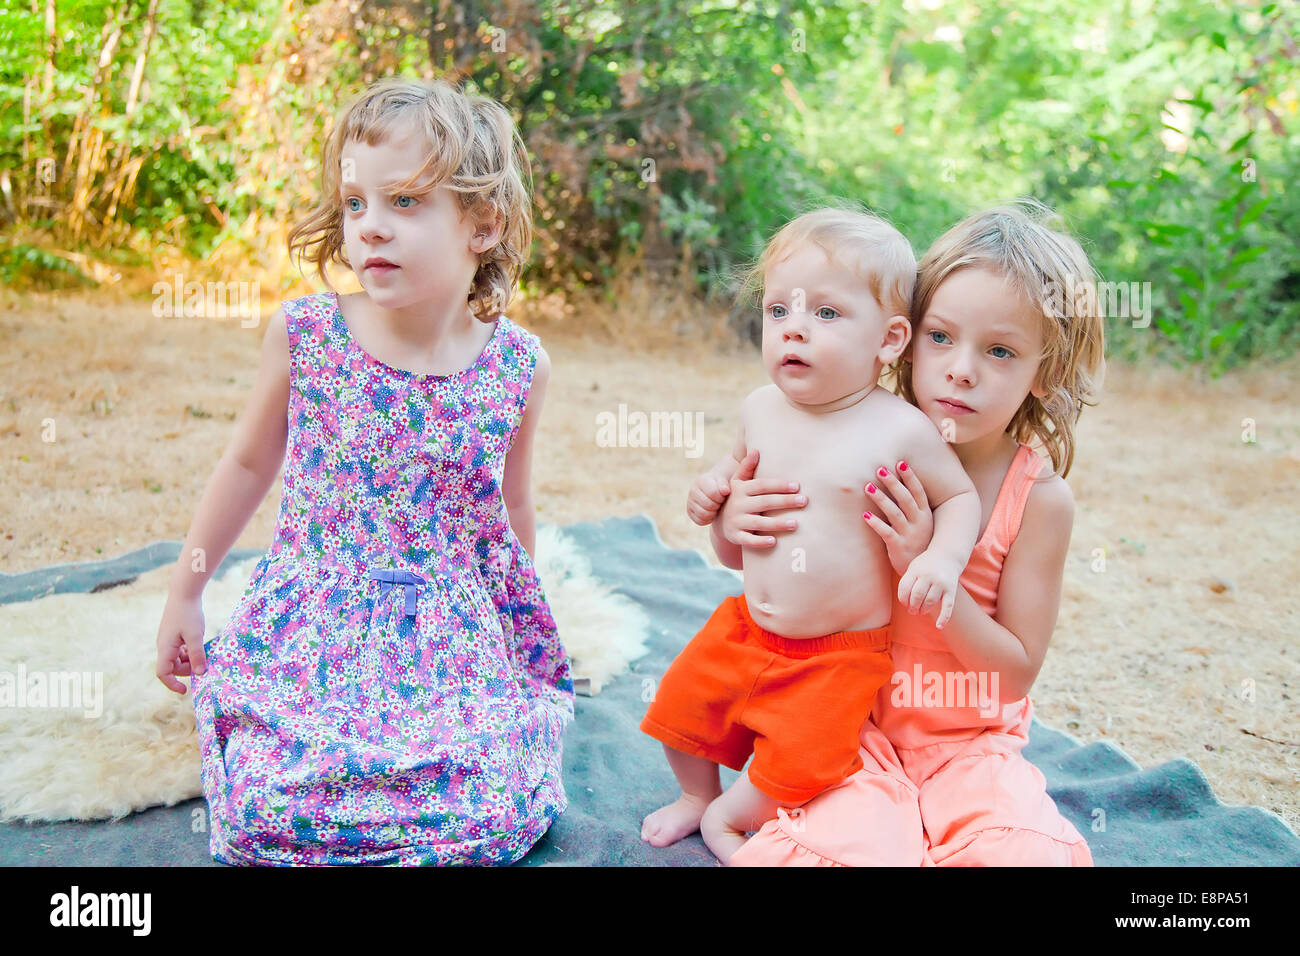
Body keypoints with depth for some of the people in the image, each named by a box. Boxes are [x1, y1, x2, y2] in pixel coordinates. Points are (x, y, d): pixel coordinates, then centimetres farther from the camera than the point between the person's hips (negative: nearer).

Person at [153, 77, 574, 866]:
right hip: (314, 621, 0)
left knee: (497, 820, -15)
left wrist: (523, 636, 19)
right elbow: (249, 464, 7)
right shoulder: (303, 334, -9)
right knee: (267, 818, -15)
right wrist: (185, 595, 11)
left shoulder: (519, 365, -7)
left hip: (459, 638, 0)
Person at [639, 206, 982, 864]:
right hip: (747, 626, 5)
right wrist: (715, 486, -3)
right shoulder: (762, 409, -4)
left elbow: (960, 496, -5)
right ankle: (697, 793, 44)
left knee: (797, 768, -7)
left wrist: (943, 558, -22)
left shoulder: (900, 430, -18)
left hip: (839, 654, -5)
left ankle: (730, 817, 27)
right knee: (680, 705, 13)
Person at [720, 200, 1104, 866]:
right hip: (858, 721, -1)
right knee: (858, 847, -27)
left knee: (1026, 853, -24)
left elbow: (1016, 671, -10)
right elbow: (741, 555, 6)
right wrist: (732, 525, -19)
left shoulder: (1040, 497, -12)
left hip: (968, 741, 1)